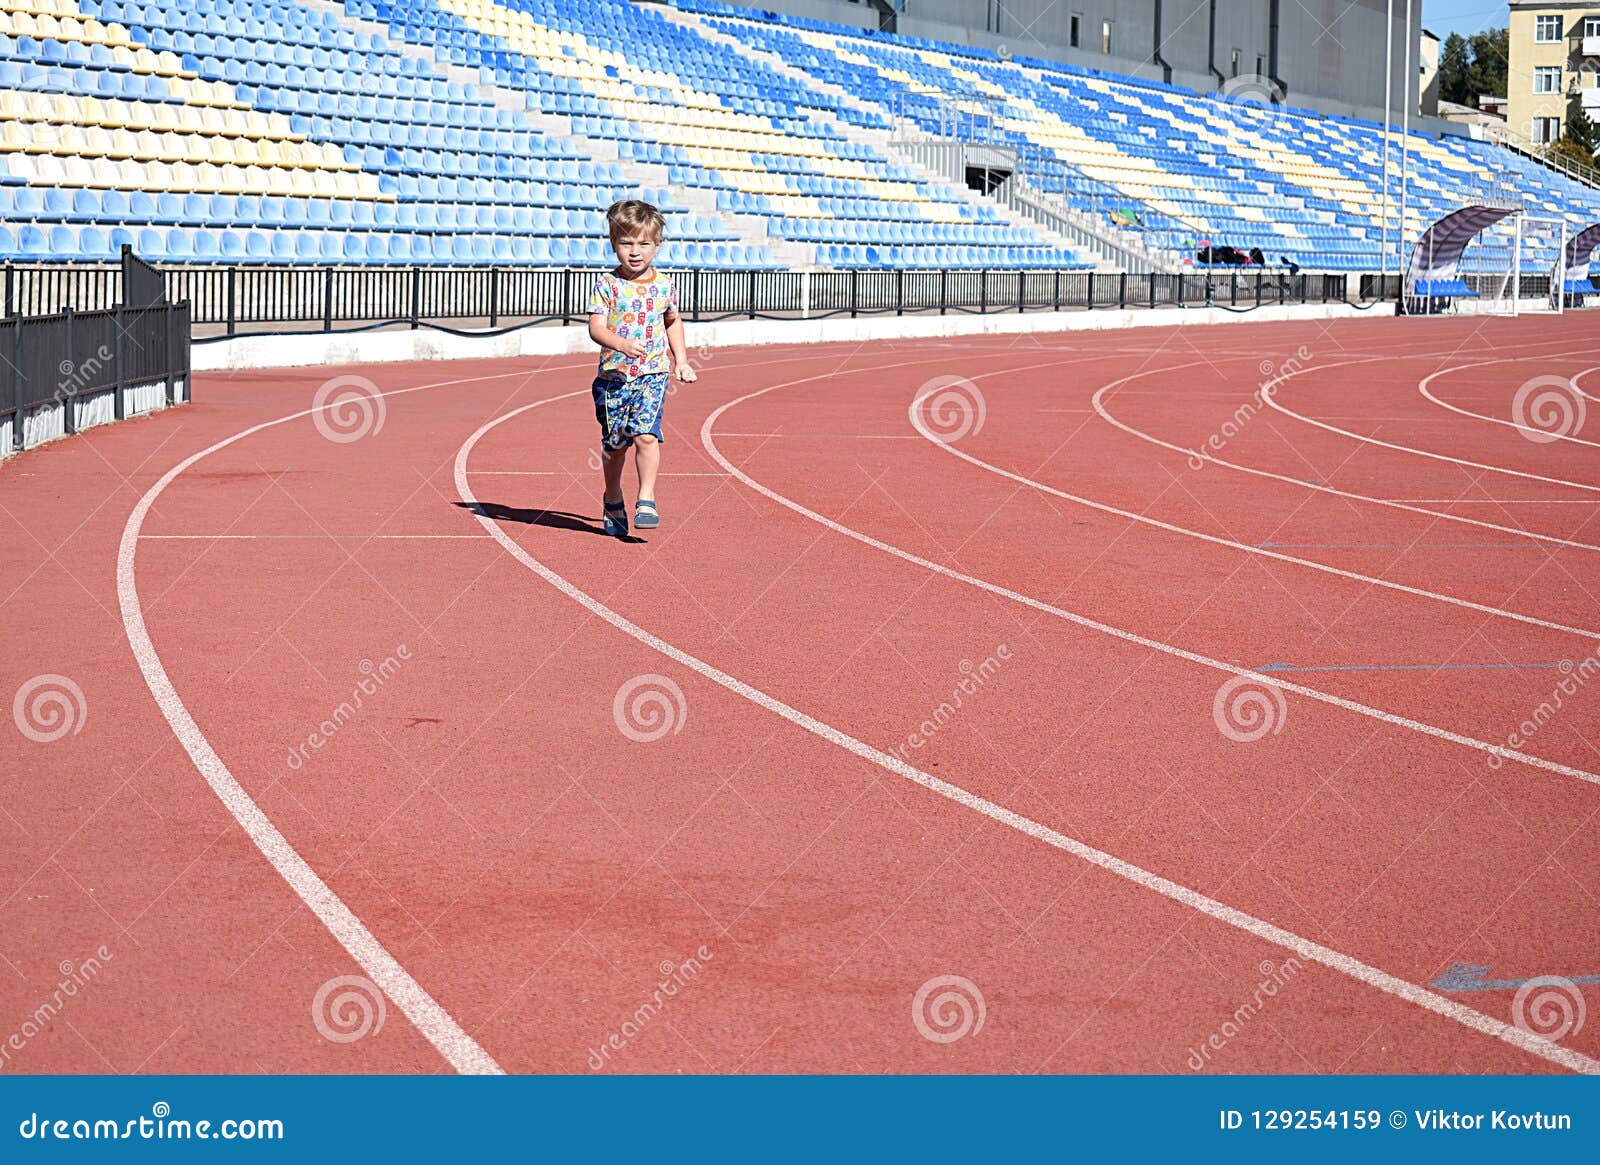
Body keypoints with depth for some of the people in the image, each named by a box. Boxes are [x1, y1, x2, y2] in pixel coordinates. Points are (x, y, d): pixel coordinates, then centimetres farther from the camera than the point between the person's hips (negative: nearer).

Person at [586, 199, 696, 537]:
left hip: (653, 374, 1)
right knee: (614, 443, 9)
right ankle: (613, 499, 30)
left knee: (646, 434, -18)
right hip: (614, 374, -1)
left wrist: (681, 360, 16)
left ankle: (646, 500, -13)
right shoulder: (607, 284, -5)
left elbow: (672, 322, 22)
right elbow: (596, 327, -12)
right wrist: (621, 344, -30)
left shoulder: (664, 284, 5)